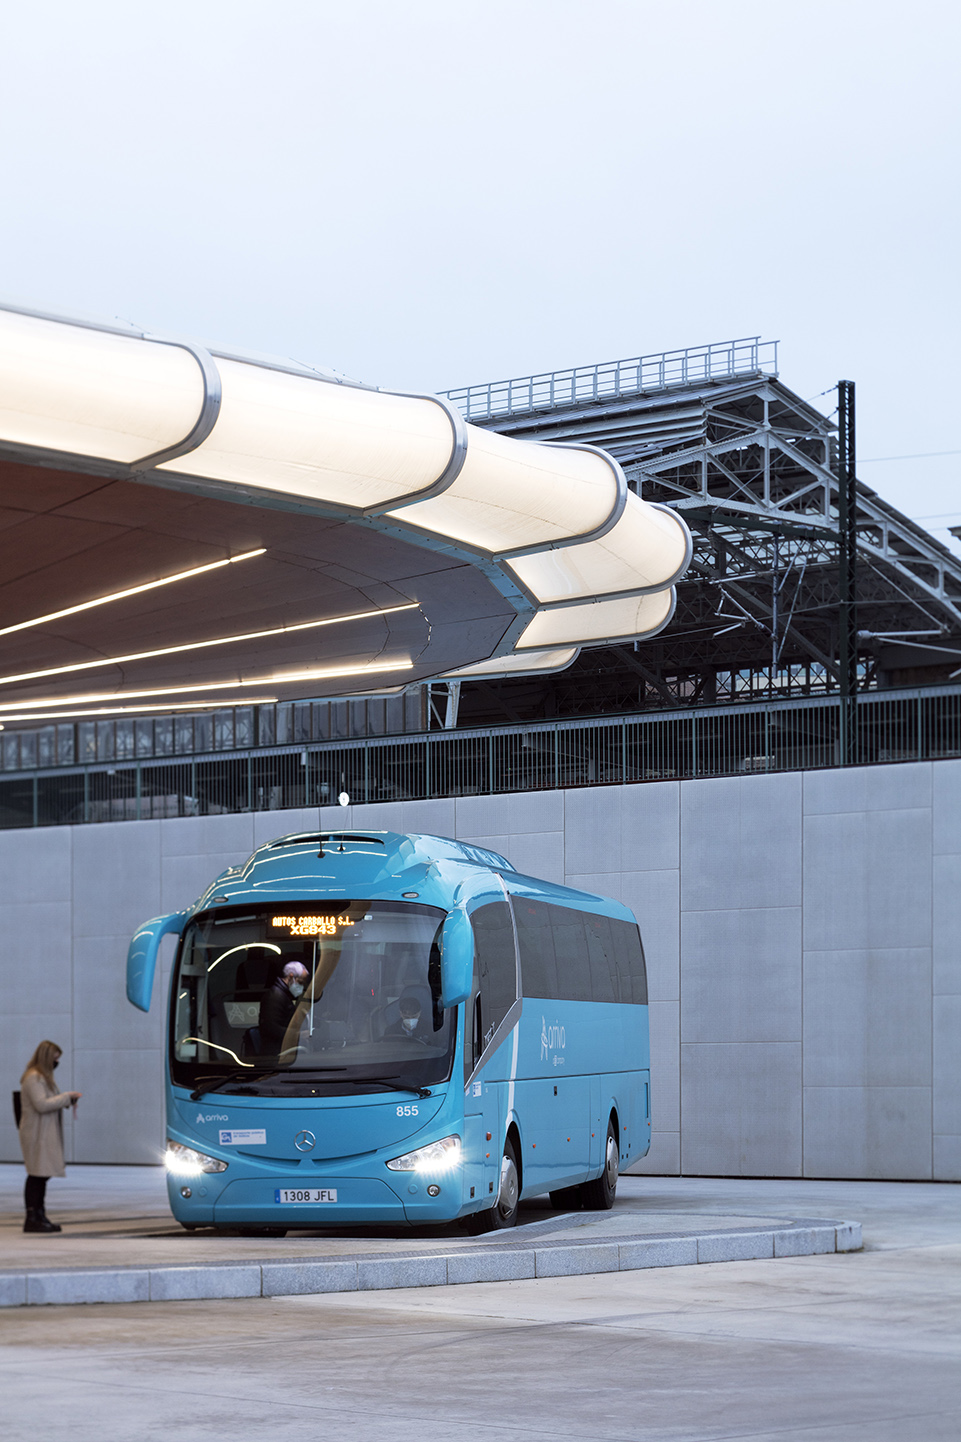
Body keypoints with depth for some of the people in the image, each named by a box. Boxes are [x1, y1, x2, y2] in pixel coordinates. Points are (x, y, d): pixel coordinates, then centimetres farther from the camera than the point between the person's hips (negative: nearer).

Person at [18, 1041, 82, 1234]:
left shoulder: (42, 1077, 19)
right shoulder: (33, 1078, -14)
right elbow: (41, 1105, -21)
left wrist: (67, 1099, 11)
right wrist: (66, 1097, -16)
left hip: (47, 1135, 10)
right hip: (37, 1134, -10)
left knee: (42, 1175, 10)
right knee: (37, 1175, -10)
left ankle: (39, 1216, 14)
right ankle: (32, 1218, -10)